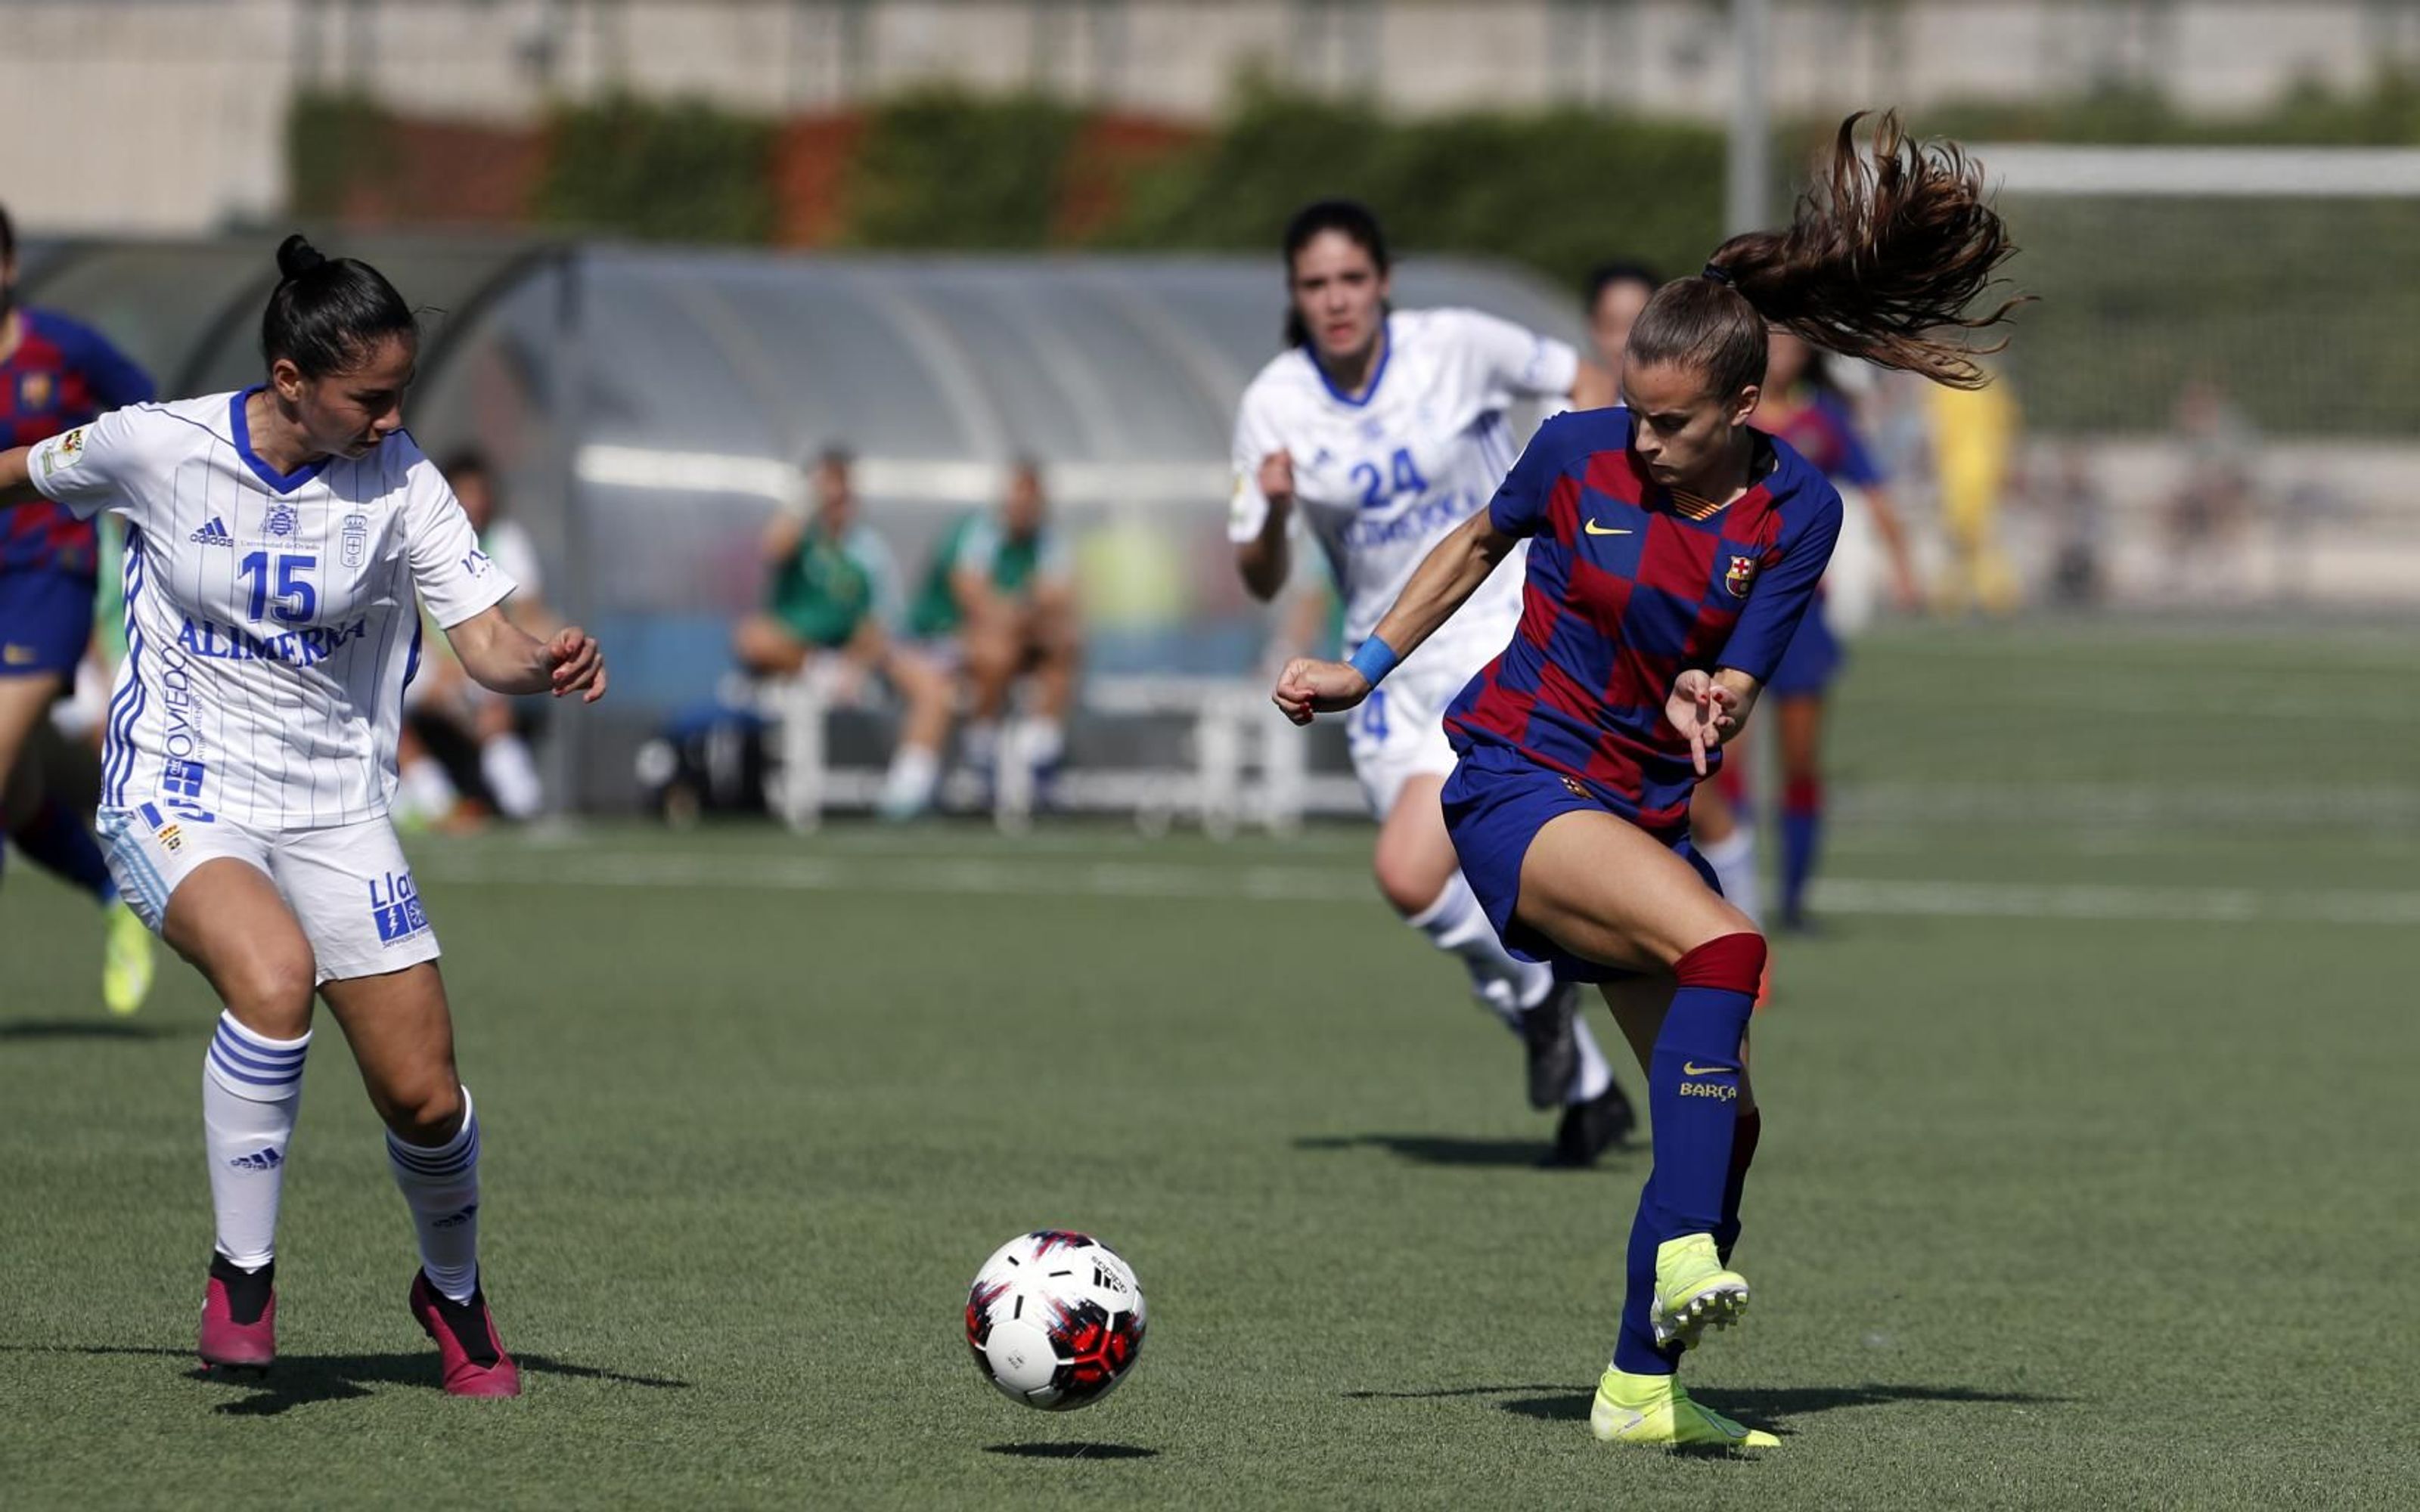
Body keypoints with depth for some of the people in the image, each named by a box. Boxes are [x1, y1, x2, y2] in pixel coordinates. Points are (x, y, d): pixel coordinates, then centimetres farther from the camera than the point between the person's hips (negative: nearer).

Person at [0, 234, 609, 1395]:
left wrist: (550, 668, -35)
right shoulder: (157, 447, -11)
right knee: (274, 974, -34)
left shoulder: (400, 483, -8)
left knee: (424, 1096, -2)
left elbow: (491, 647, -13)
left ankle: (453, 1292, 30)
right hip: (179, 796, -2)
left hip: (336, 812, 2)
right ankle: (242, 1272, -18)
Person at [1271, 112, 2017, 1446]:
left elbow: (1736, 683, -7)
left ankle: (1641, 1385, 9)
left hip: (1642, 810, 5)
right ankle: (1686, 1251, -39)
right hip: (1517, 781, -4)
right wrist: (1364, 670, 16)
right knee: (1725, 944, -31)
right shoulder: (1579, 452, -8)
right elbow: (1477, 545, 12)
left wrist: (1704, 702, -30)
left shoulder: (1797, 512, -5)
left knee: (1724, 1115, -2)